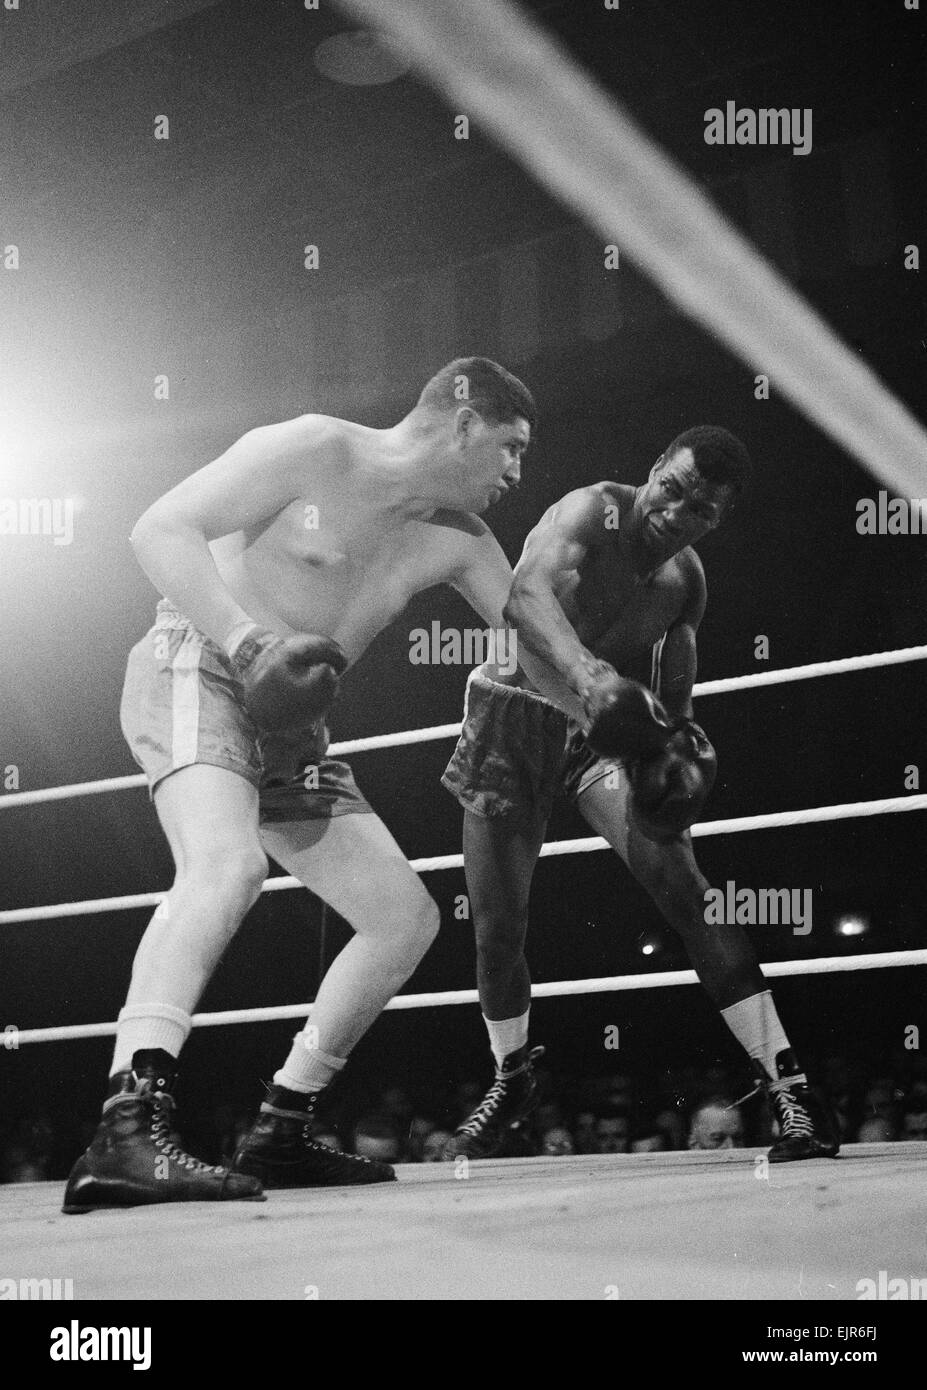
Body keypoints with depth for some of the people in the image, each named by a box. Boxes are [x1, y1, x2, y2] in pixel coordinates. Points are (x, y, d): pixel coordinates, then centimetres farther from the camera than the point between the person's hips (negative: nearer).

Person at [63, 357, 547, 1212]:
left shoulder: (455, 540, 8)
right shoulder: (314, 451, -12)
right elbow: (161, 531, -18)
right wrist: (251, 642, -31)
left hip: (290, 726, 8)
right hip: (196, 671, -8)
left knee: (408, 918, 5)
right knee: (228, 863, -36)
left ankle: (282, 1133, 12)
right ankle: (128, 1132, -43)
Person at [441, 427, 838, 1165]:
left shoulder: (687, 582, -1)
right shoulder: (593, 511, -19)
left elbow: (672, 695, 5)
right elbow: (527, 593, -39)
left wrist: (678, 750, -17)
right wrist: (588, 673, -56)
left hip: (605, 728, 3)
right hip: (511, 716, -2)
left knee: (685, 890, -17)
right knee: (496, 925, 1)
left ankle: (792, 1089, -16)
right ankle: (513, 1079, 31)